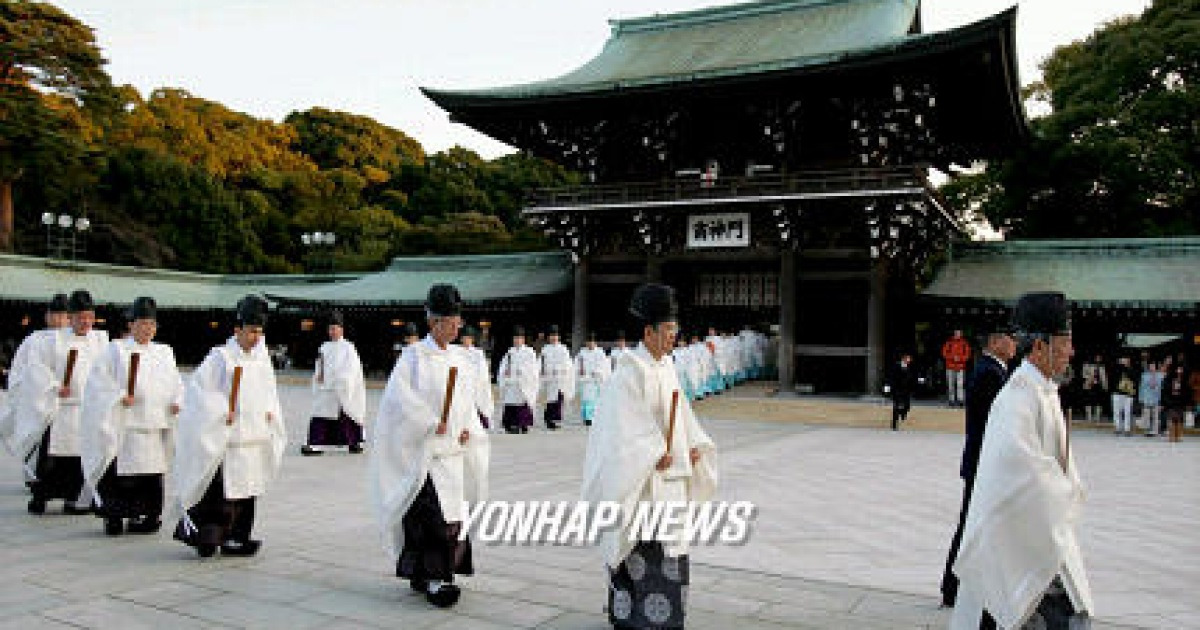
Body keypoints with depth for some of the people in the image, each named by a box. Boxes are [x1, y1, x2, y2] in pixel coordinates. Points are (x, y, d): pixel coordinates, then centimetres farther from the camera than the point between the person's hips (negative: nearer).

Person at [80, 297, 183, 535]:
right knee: (120, 473, -7)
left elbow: (176, 383, 18)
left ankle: (146, 515, 12)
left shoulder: (164, 352, 16)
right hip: (123, 423, -4)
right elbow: (99, 379, -3)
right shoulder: (116, 350, 4)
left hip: (156, 422, 4)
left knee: (152, 473, 3)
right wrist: (120, 397, -15)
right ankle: (114, 516, 3)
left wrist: (176, 401, 1)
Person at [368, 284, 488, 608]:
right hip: (421, 450, -6)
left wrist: (469, 429, 2)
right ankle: (436, 579, -9)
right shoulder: (414, 356, -5)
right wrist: (432, 422, -17)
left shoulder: (462, 359, 12)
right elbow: (400, 394, -14)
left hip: (453, 451, 6)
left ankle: (420, 574, 22)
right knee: (430, 514, -13)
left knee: (451, 515, 8)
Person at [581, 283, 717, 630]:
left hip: (669, 472, 9)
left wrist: (694, 445, 2)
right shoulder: (631, 370, -15)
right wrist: (655, 453, -22)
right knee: (643, 544, -4)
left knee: (667, 543, 13)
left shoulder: (666, 367, 11)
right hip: (639, 474, -8)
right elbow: (628, 421, -20)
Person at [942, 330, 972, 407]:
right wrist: (953, 357, -12)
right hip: (950, 366, 1)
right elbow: (944, 353, 3)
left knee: (960, 384, -10)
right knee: (950, 384, 2)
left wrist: (960, 358, -12)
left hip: (961, 367, -1)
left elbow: (967, 355, 5)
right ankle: (951, 400, 9)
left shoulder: (965, 343, 6)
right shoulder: (949, 342, 5)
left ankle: (960, 400, -8)